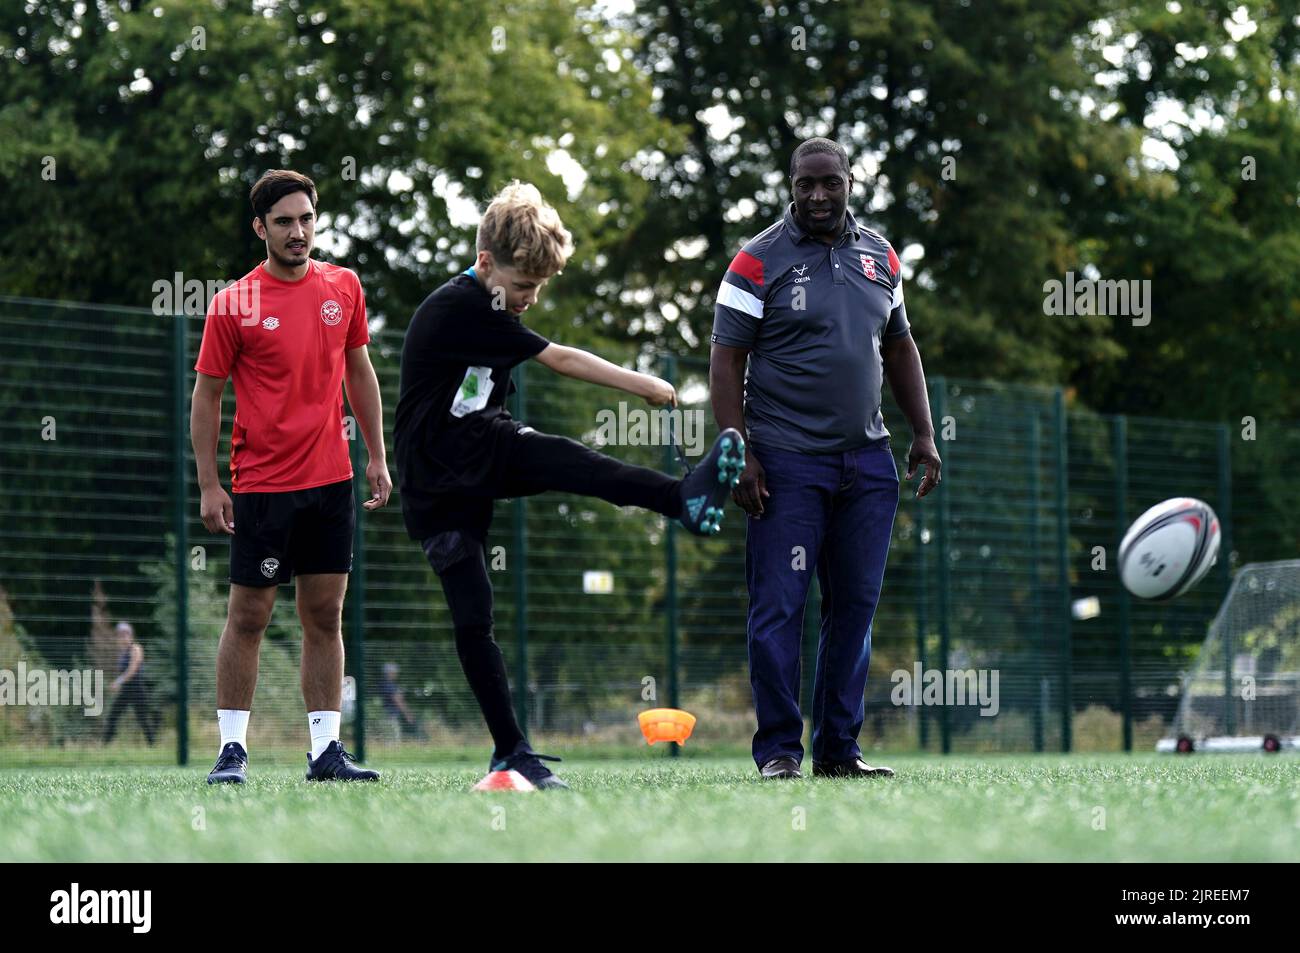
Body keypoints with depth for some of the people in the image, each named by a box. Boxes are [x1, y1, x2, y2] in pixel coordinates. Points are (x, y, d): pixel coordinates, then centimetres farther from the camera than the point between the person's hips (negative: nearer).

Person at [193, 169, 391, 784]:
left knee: (325, 617, 5)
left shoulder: (343, 287, 6)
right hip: (261, 485, -4)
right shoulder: (233, 304, -6)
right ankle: (232, 750, 6)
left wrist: (377, 456, 11)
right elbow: (206, 396, -2)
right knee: (247, 617, 0)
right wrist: (209, 486, -6)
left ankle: (326, 750, 9)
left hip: (331, 480, 4)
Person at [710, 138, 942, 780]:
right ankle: (778, 749, 1)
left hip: (866, 461, 5)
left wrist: (924, 435, 16)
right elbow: (726, 360, -4)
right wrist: (739, 452, -12)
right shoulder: (760, 260, -3)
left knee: (855, 606, 6)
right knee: (778, 607, -6)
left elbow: (900, 349, 23)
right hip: (786, 463, -5)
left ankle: (839, 747, 13)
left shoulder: (878, 257, 13)